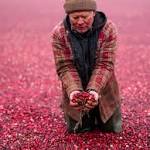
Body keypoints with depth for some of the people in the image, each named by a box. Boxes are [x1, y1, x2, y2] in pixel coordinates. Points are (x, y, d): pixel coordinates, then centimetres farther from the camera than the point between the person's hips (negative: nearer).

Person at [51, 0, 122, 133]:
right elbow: (65, 67, -18)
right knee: (76, 131, 9)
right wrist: (74, 90, -35)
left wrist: (94, 90, -36)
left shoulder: (108, 29, -19)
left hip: (104, 91, 0)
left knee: (112, 129, 11)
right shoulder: (59, 33, -18)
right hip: (75, 93, 0)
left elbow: (105, 65, -21)